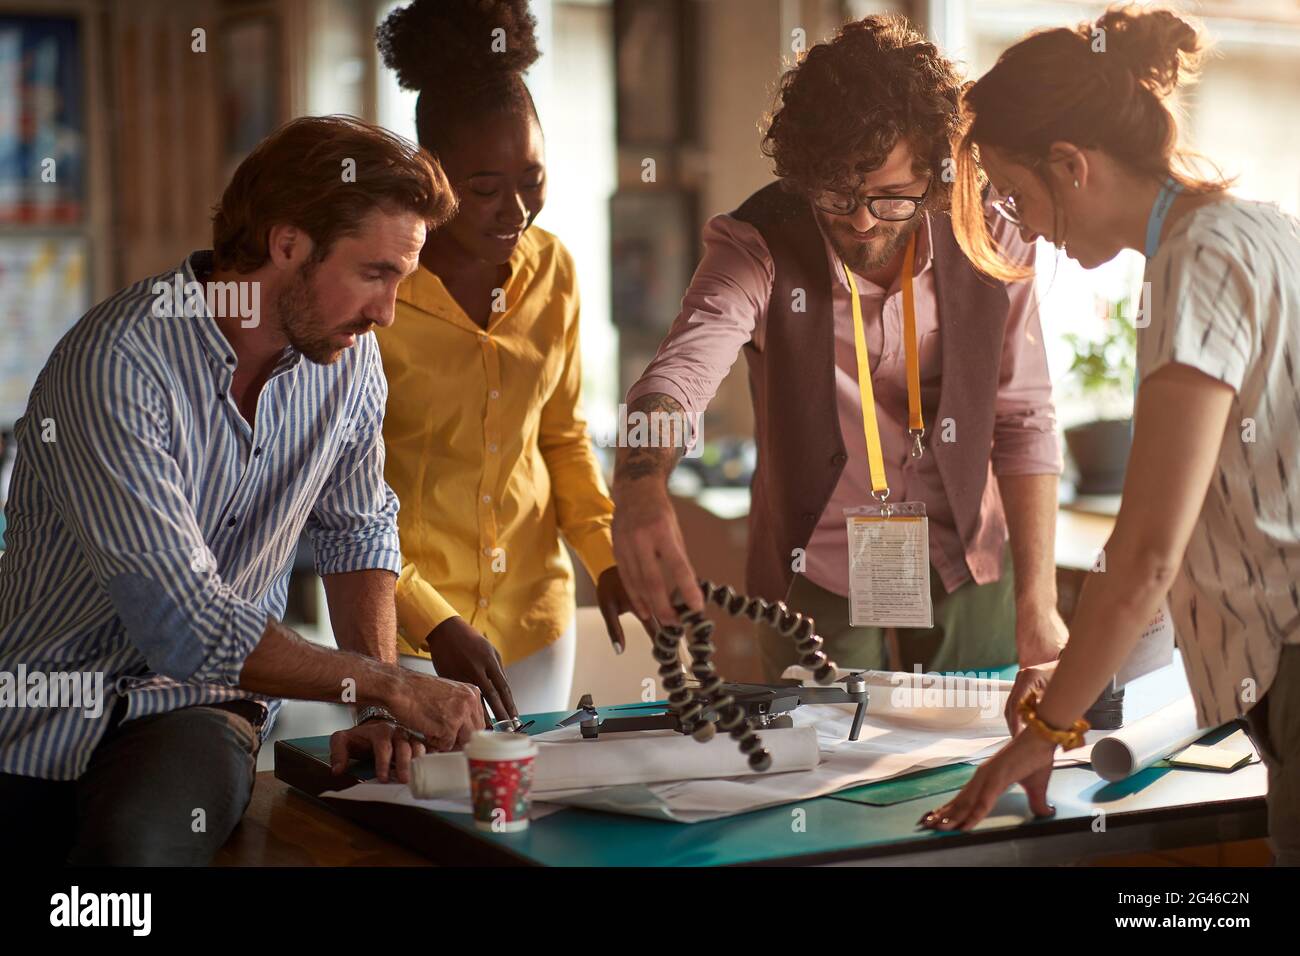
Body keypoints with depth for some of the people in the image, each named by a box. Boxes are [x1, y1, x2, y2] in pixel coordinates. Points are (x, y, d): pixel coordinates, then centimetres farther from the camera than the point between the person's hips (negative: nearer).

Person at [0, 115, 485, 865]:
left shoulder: (349, 358, -2)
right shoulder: (116, 364, -21)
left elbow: (358, 527, 13)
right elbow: (186, 626, -25)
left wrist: (378, 709, 0)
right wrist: (391, 686, -18)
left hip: (203, 708, 1)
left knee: (147, 834, -30)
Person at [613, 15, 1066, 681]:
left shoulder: (987, 243, -11)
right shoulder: (758, 245, -17)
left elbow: (1023, 424, -3)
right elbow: (679, 374, -33)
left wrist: (1037, 601, -5)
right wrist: (639, 487, -54)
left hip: (966, 576, 2)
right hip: (817, 578, -2)